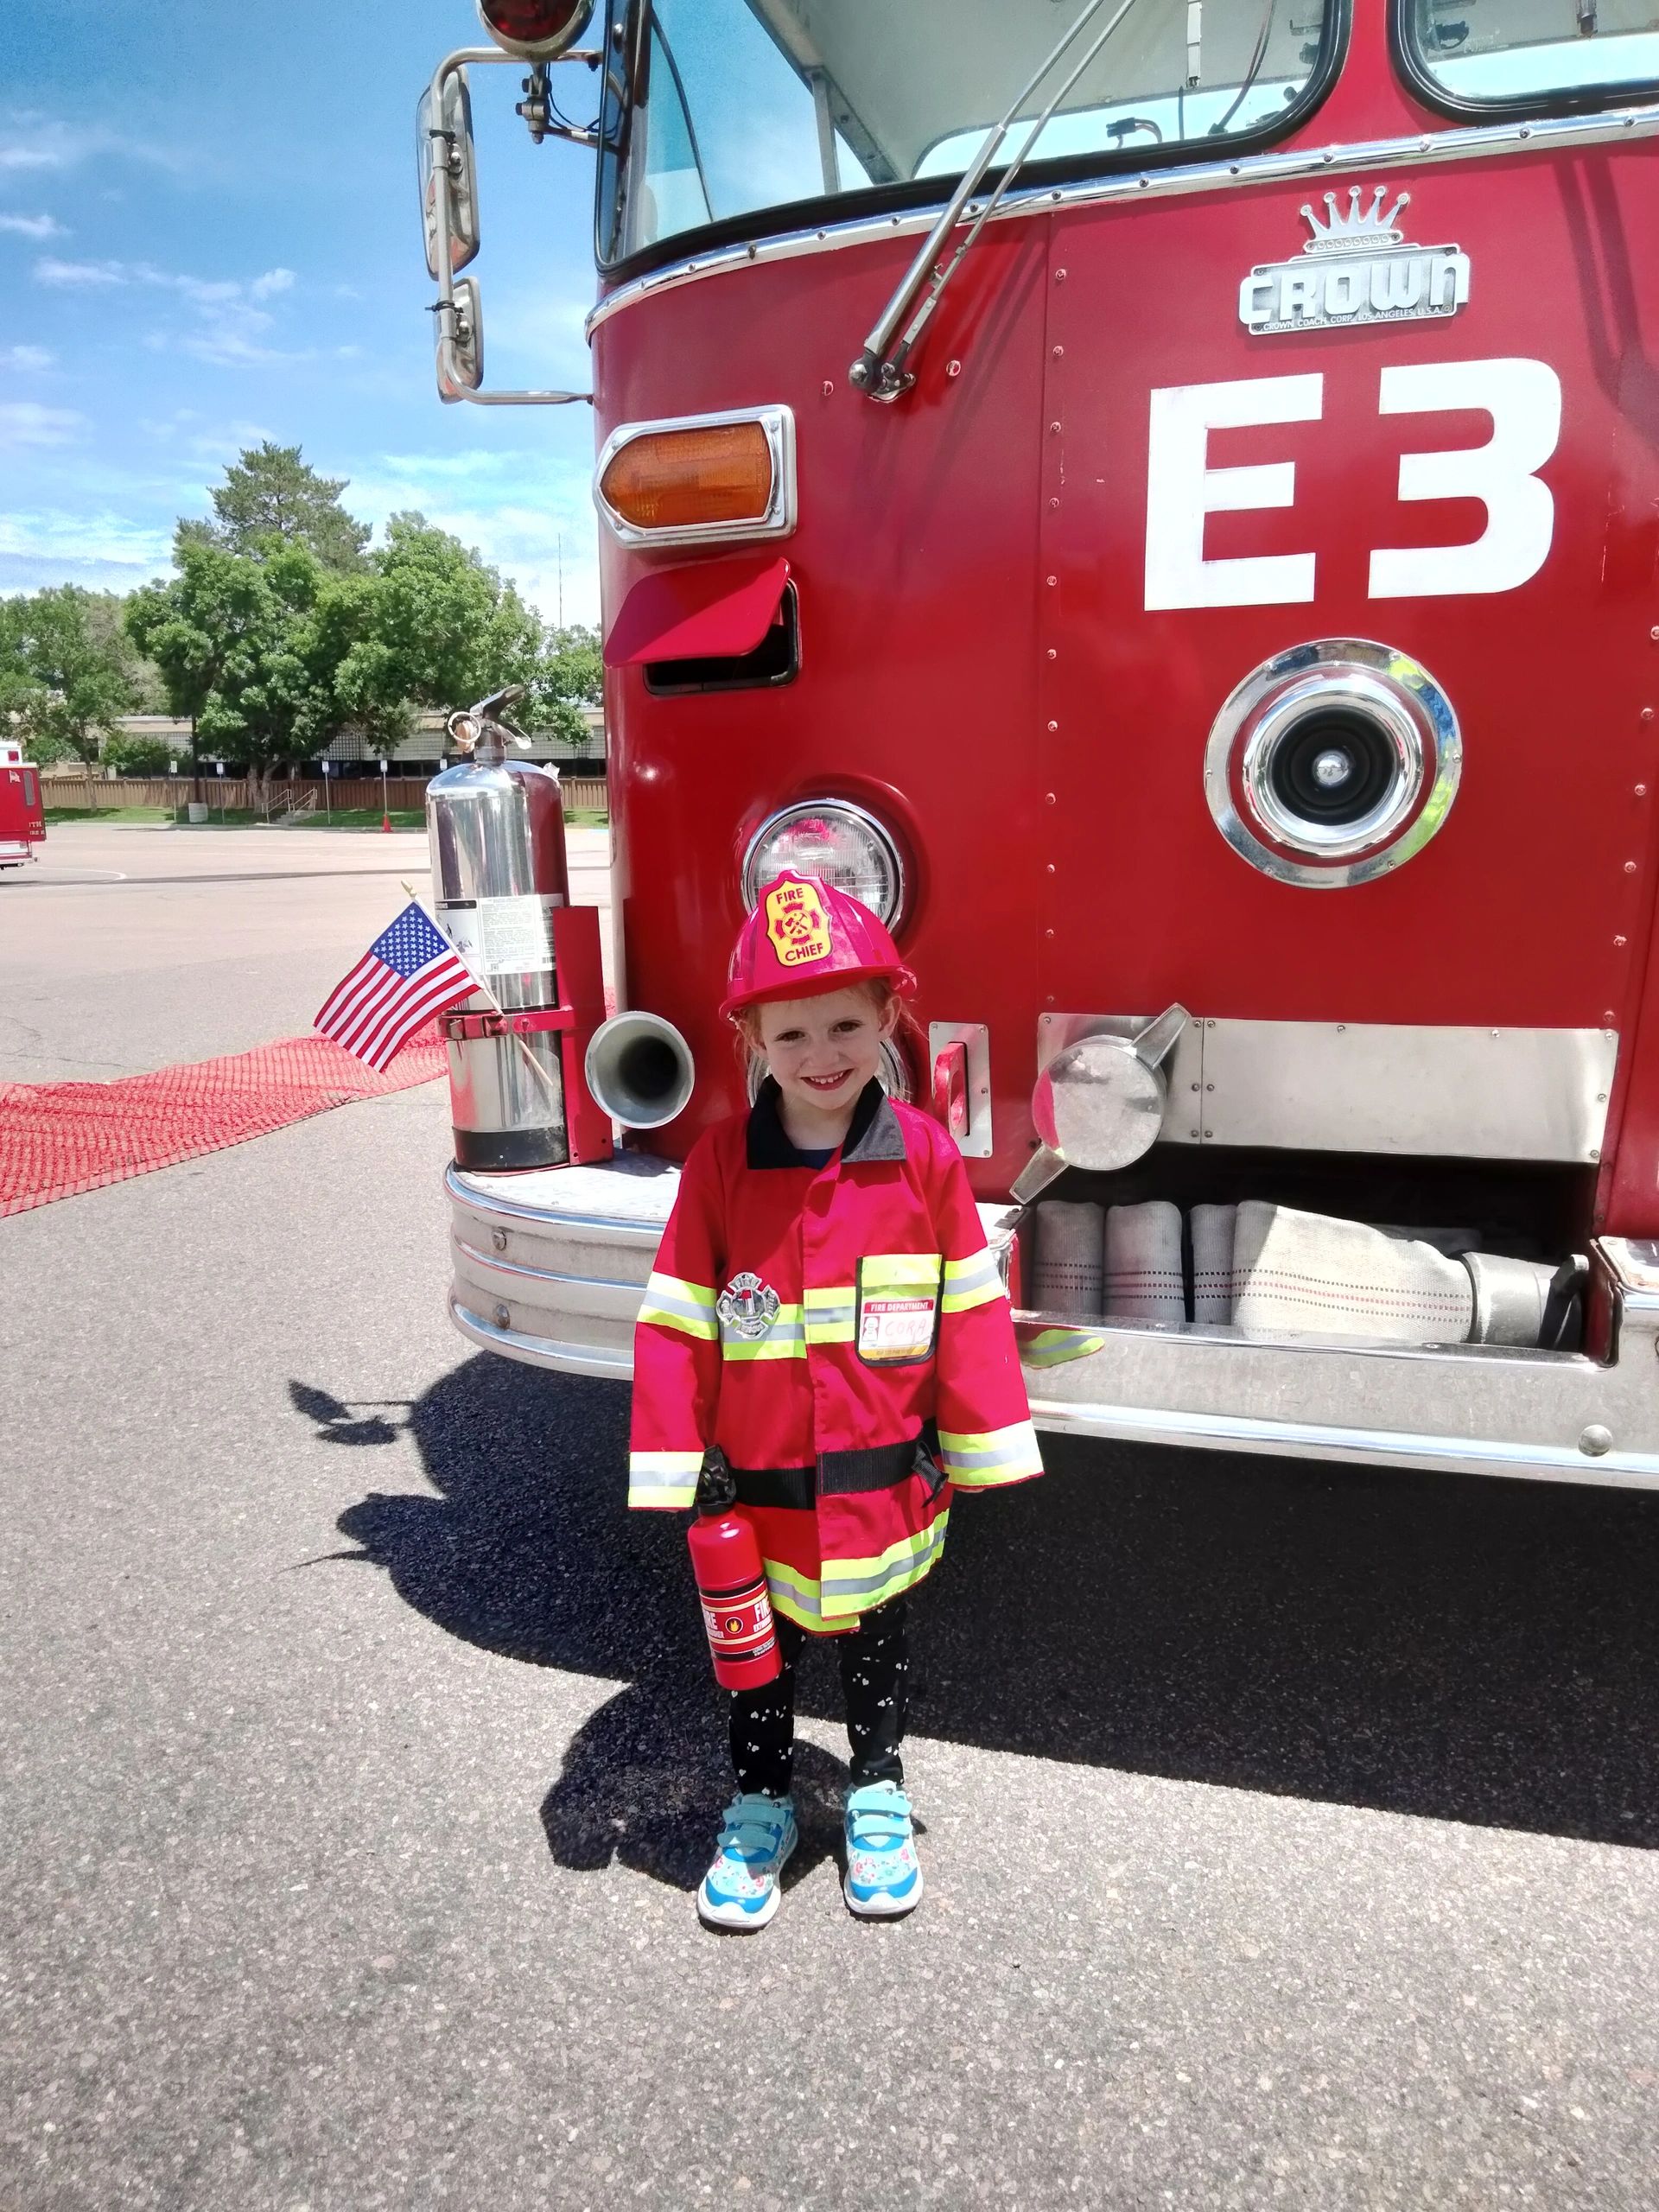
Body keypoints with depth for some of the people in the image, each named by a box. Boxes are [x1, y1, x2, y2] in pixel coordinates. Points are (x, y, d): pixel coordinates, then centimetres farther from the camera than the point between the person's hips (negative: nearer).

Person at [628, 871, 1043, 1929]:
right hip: (761, 1477, 0)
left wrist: (984, 1448, -3)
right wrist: (674, 1466, -9)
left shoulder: (925, 1154, -11)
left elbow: (971, 1310, -6)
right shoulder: (722, 1161, -11)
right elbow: (679, 1319, -8)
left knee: (878, 1640, 22)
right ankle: (760, 1804, 42)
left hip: (885, 1475, 0)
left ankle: (879, 1790, 45)